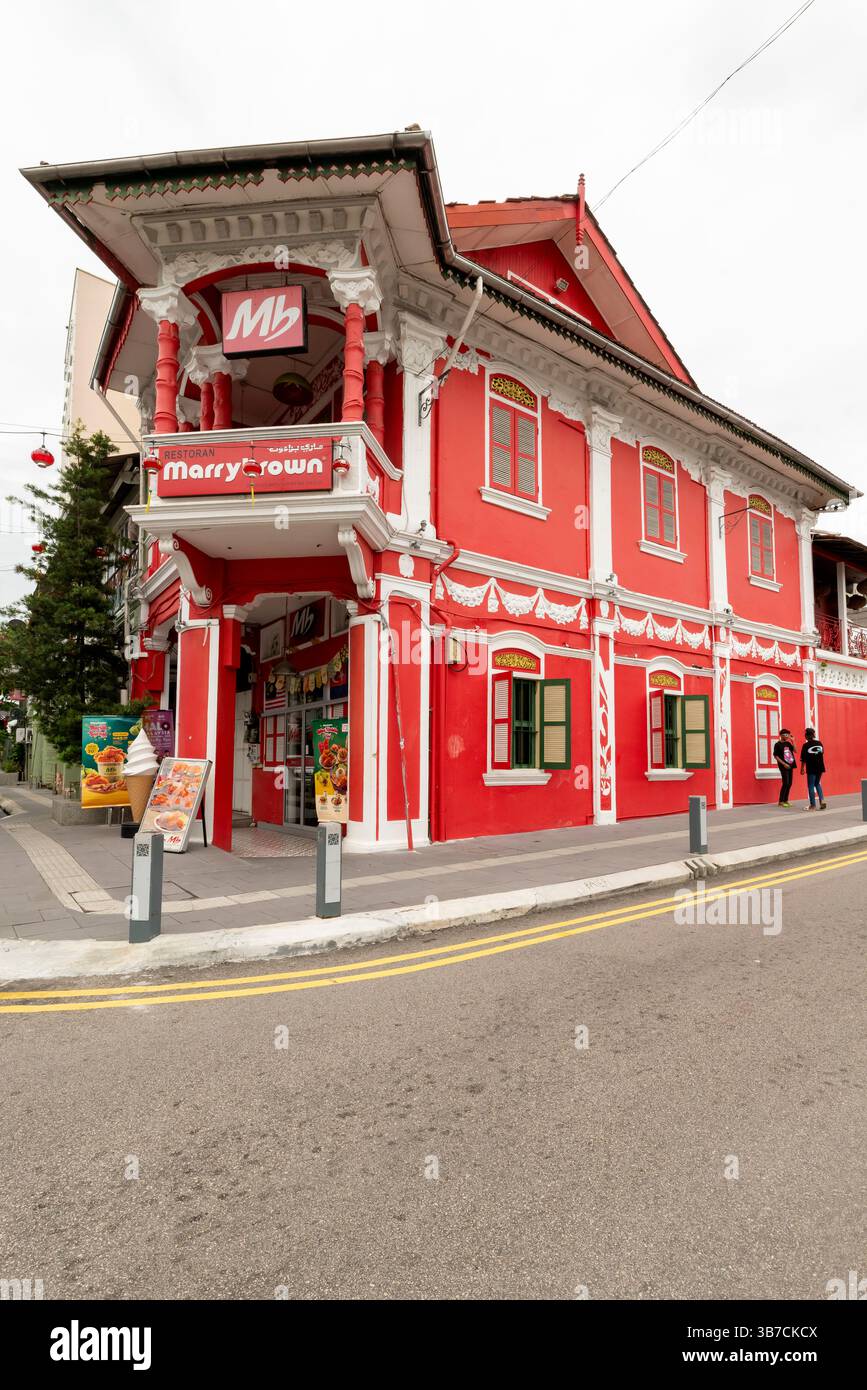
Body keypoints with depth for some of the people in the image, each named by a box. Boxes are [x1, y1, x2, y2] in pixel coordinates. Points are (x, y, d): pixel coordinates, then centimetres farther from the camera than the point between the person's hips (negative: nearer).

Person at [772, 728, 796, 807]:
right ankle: (781, 801, -4)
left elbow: (795, 750, 0)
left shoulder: (788, 743, 11)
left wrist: (792, 741, -5)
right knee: (785, 783, -11)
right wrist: (784, 764, -15)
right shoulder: (777, 744, -6)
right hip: (783, 766, -7)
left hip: (790, 766, 7)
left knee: (789, 784, 7)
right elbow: (776, 756, -9)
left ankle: (786, 800, 15)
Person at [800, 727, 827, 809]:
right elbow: (822, 753, 14)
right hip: (820, 768, 4)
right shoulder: (820, 743, 1)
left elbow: (803, 759, -7)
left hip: (811, 769, -4)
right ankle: (822, 800, 5)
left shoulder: (806, 745, -10)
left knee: (811, 786, 4)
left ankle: (813, 805, 5)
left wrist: (802, 768, 2)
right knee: (817, 784, 21)